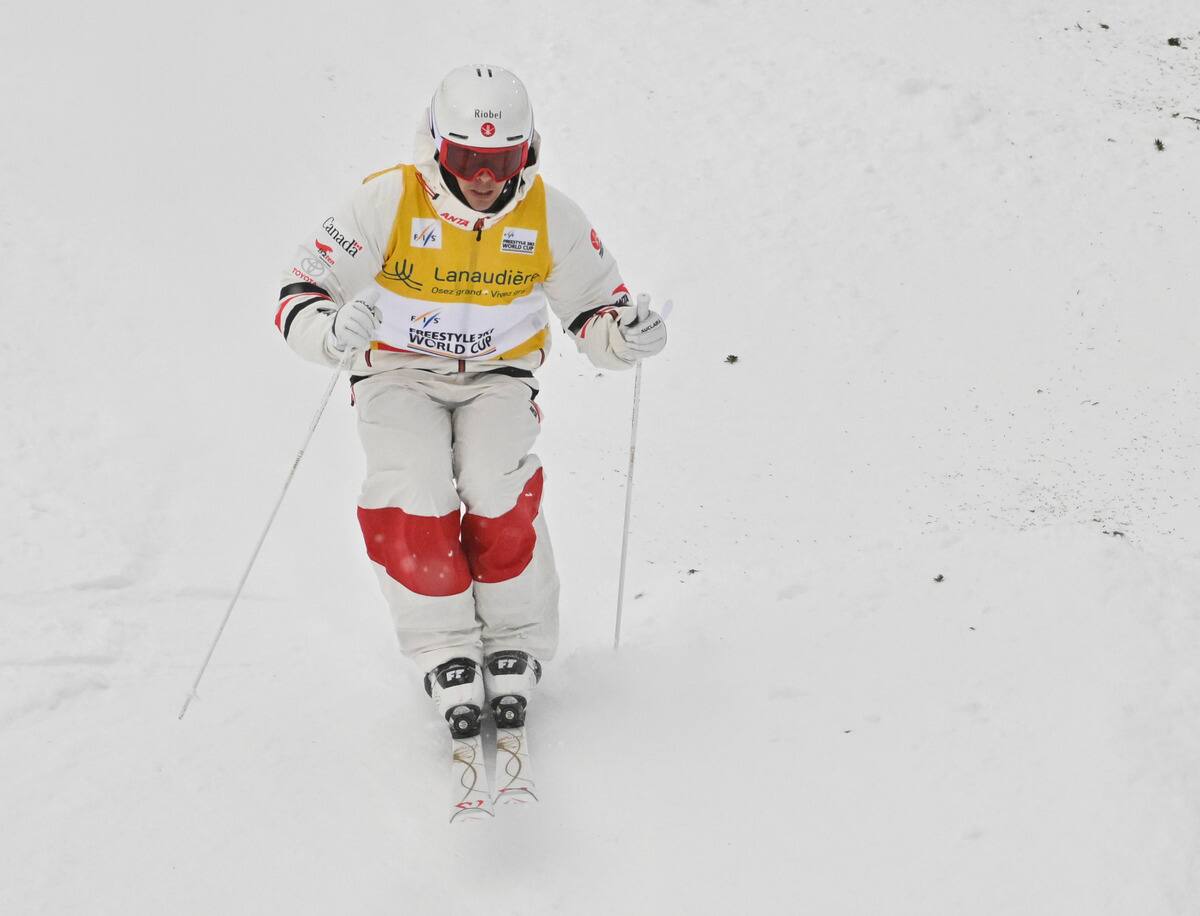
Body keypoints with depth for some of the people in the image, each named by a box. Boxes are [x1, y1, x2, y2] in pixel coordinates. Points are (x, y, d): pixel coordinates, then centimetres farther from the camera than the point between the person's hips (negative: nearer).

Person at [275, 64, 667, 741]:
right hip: (399, 376, -1)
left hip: (498, 379, 1)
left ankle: (517, 644, -8)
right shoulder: (387, 203, -16)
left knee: (497, 487, -28)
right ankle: (446, 652, -11)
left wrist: (625, 336, -21)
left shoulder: (550, 217, -9)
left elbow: (595, 308, 3)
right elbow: (300, 294, -14)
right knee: (414, 490, -28)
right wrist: (335, 331, -38)